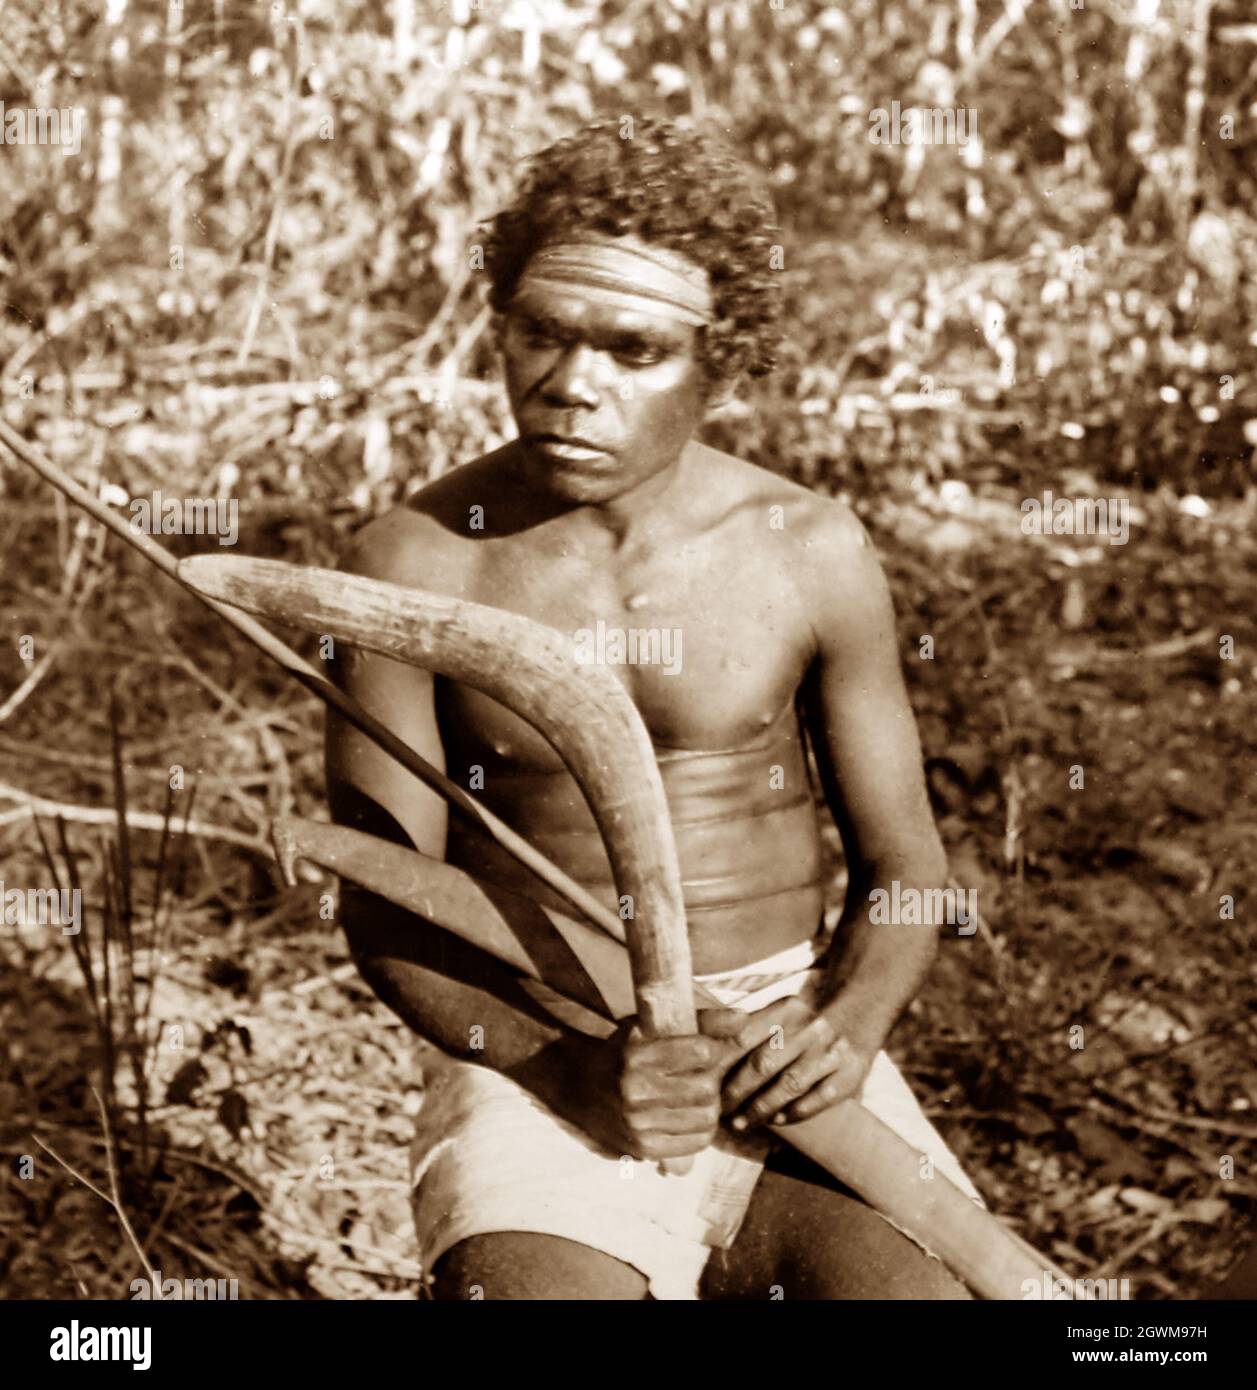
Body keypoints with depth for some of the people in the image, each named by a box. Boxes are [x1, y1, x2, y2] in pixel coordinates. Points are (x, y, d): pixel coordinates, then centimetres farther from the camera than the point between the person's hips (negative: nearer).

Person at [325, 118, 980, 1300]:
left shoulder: (812, 555, 0)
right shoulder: (416, 562, -5)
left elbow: (904, 869, 7)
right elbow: (385, 910, -3)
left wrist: (847, 1027, -14)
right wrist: (569, 1060, -20)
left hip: (783, 1053, 2)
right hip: (534, 1064, -2)